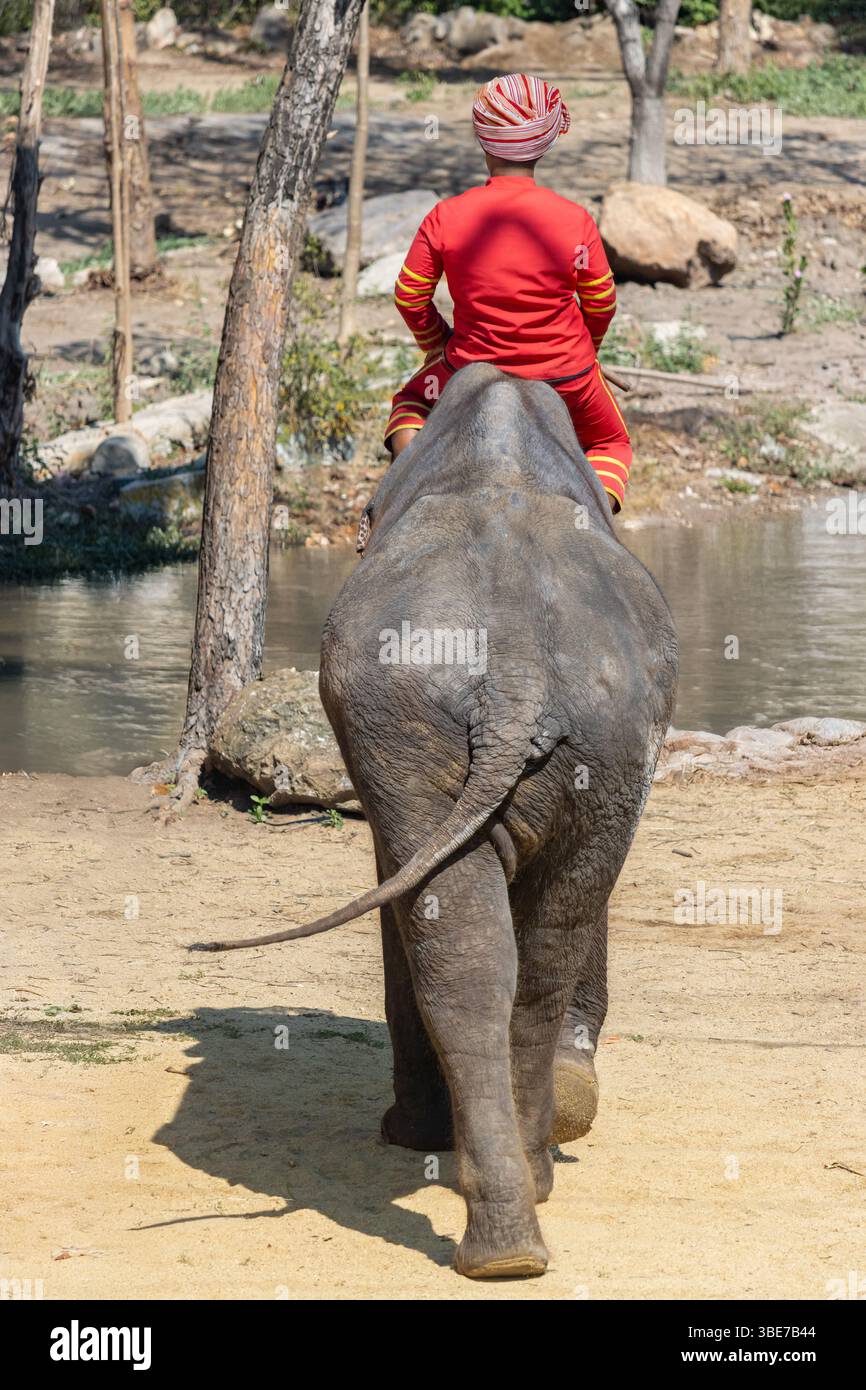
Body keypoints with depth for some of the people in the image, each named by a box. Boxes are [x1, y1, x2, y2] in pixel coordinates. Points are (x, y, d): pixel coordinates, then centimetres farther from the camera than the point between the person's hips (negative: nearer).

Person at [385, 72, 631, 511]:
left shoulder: (446, 217, -15)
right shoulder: (575, 220, -15)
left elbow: (409, 297, -4)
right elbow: (601, 303, -3)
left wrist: (437, 349, 15)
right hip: (565, 374, -1)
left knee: (411, 401, 32)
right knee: (610, 445, 27)